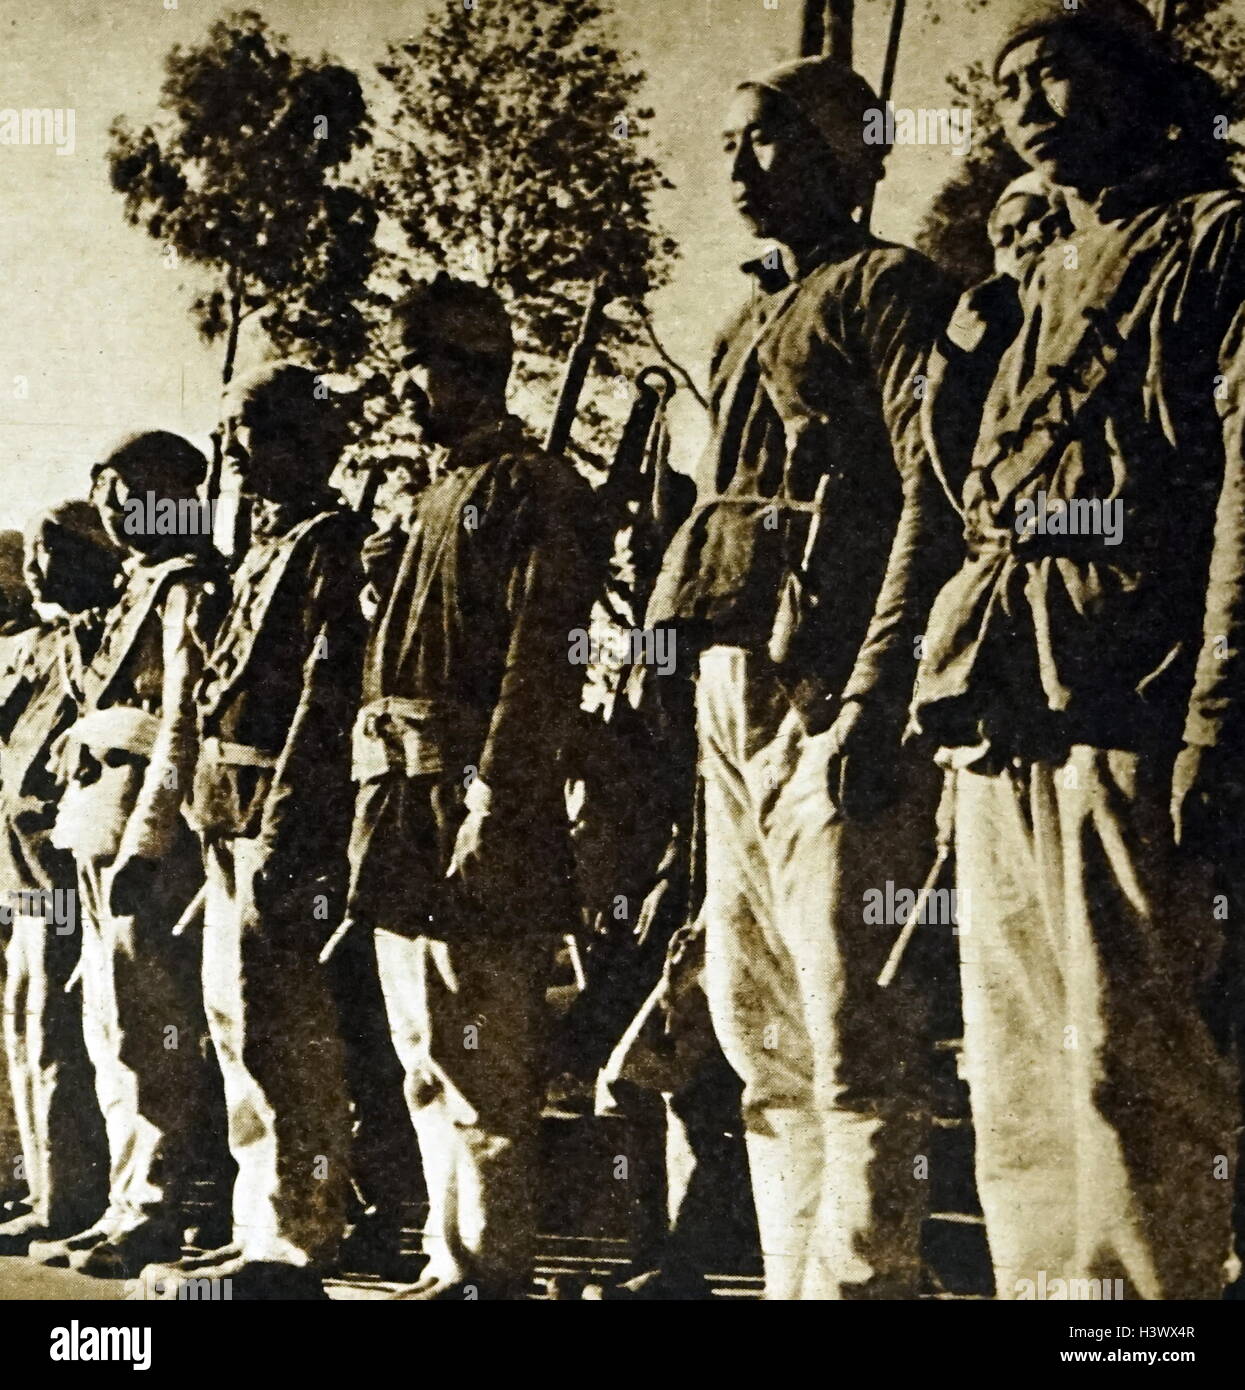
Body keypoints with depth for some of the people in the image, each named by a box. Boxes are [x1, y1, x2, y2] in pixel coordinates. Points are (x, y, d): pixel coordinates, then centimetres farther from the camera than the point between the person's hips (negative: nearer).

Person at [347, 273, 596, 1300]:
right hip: (405, 810, 9)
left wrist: (488, 810, -21)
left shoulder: (536, 490, -5)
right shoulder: (440, 498, 23)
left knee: (479, 1058, -6)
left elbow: (540, 663, -14)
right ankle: (452, 1261, 20)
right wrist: (383, 808, 14)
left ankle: (493, 1269, 1)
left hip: (474, 802, -9)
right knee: (430, 1059, 12)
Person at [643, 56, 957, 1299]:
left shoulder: (888, 289, 0)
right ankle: (795, 1279, 18)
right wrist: (713, 707, 17)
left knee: (852, 1034, -9)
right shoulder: (751, 332, 24)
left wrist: (875, 698, -21)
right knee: (756, 1023, 10)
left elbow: (933, 497, -12)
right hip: (734, 702, 9)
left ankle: (861, 1279, -6)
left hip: (832, 696, -9)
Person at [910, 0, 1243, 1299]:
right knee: (1015, 1070, 8)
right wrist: (951, 682, 15)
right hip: (1004, 715, 8)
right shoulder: (1046, 285, 25)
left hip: (1124, 706, -8)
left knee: (1124, 1058, -9)